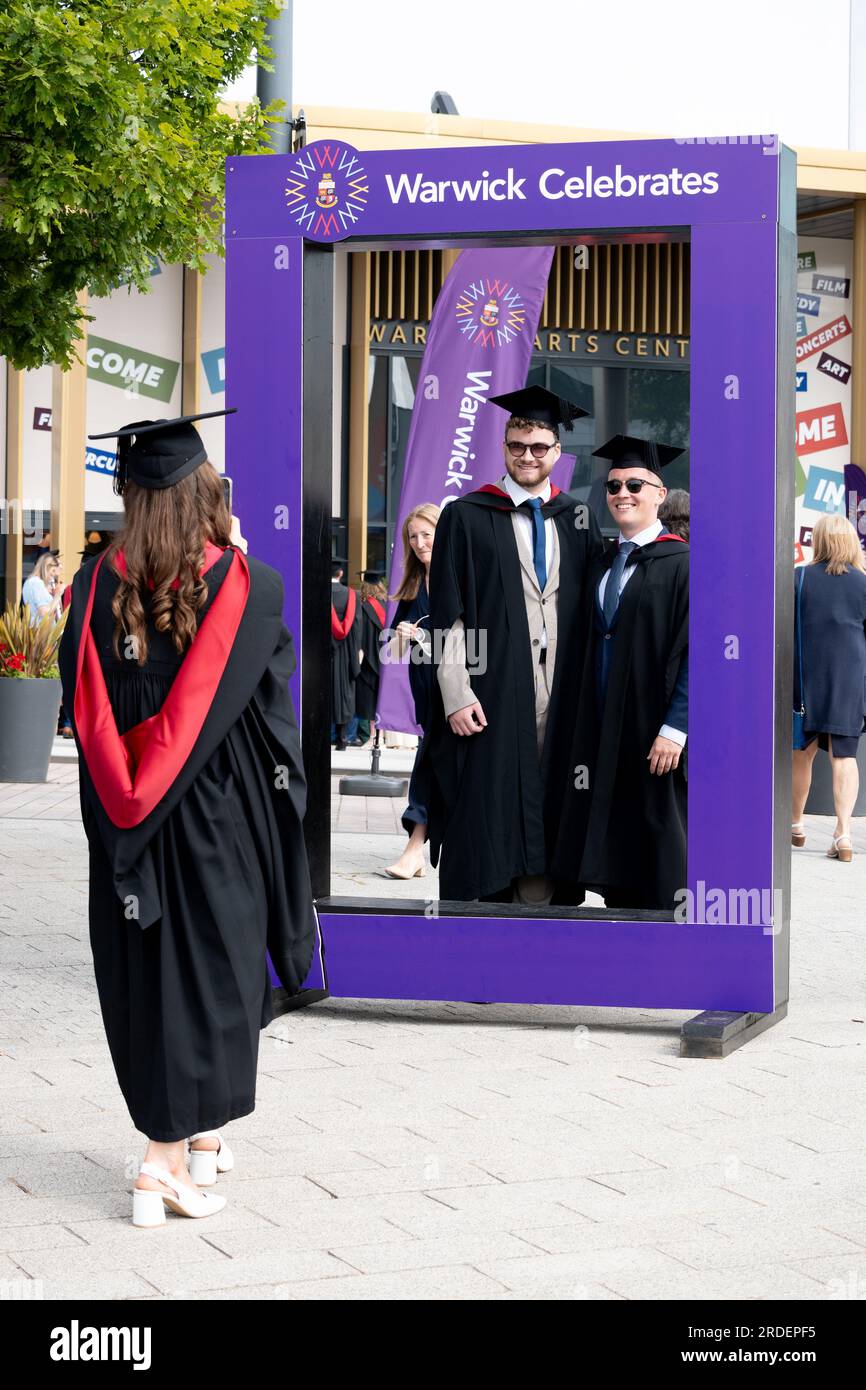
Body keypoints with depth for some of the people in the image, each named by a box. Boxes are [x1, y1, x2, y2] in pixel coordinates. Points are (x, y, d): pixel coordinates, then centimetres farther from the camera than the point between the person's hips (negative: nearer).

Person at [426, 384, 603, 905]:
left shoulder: (579, 519, 11)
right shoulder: (467, 518, 1)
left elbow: (593, 610, 12)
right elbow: (447, 614, -3)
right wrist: (456, 694, -11)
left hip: (560, 692, 3)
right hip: (492, 691, -3)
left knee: (544, 805, 6)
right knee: (487, 817, -2)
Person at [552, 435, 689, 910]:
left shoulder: (681, 563, -9)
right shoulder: (602, 565, 13)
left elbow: (693, 651, -14)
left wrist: (674, 729, -20)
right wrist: (585, 728, 9)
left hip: (654, 730, -7)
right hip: (603, 727, 7)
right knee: (613, 854, 8)